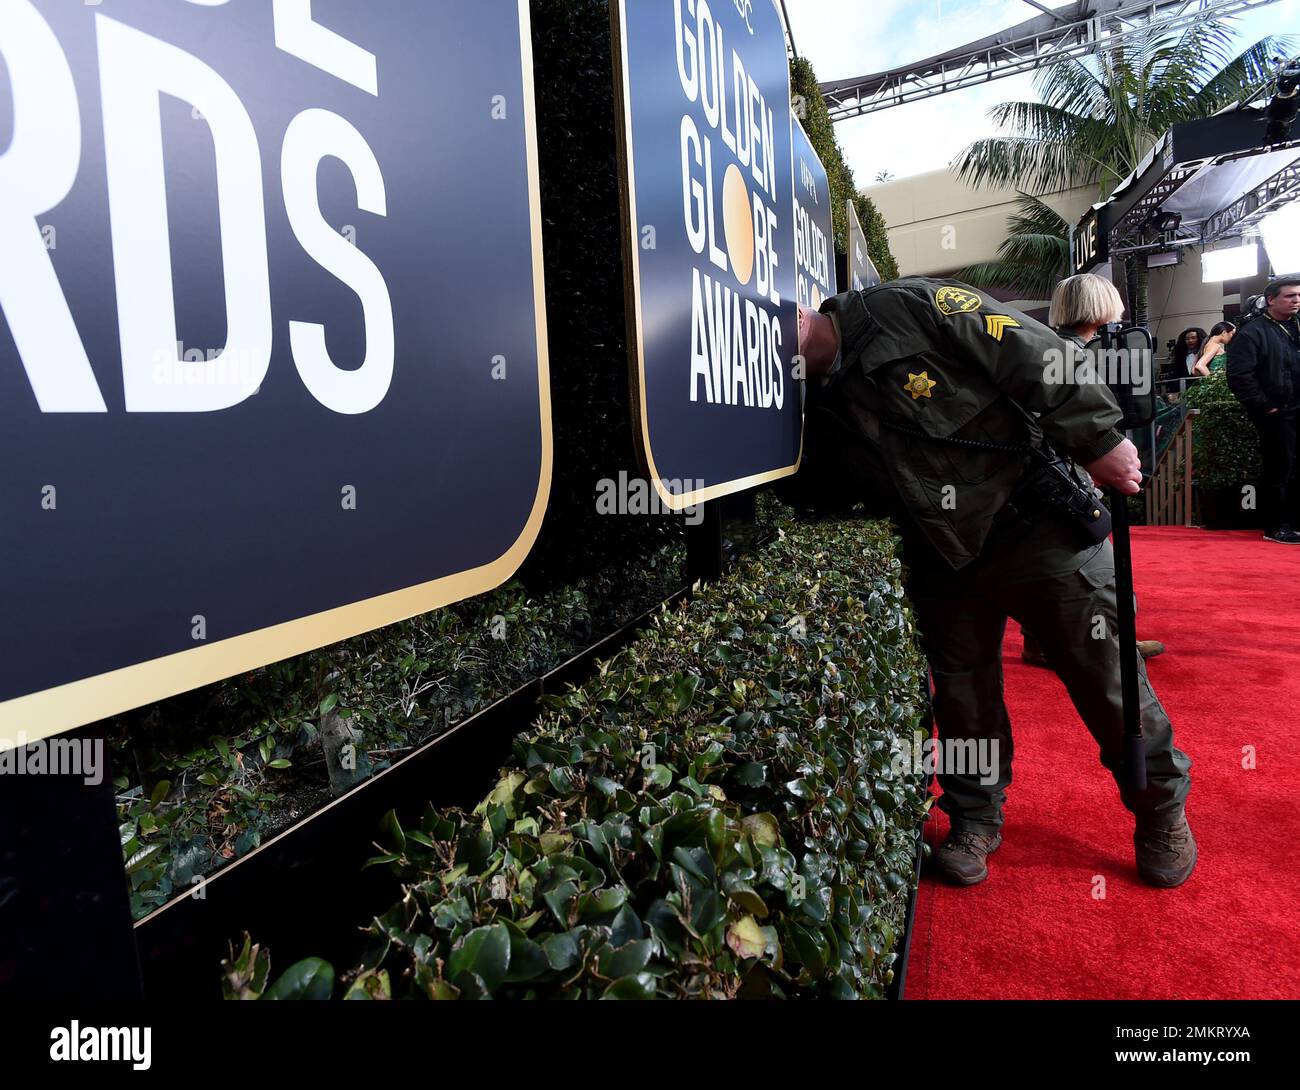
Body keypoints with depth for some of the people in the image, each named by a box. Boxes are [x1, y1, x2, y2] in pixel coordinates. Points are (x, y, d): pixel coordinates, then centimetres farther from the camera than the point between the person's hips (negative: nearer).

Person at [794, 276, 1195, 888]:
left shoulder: (907, 309, -14)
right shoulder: (817, 413, 2)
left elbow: (1039, 359, -15)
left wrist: (1098, 441, -15)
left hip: (1038, 523, -4)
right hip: (944, 562, 5)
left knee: (1104, 671, 5)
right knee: (962, 691, 12)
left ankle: (1161, 805, 30)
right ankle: (974, 821, 34)